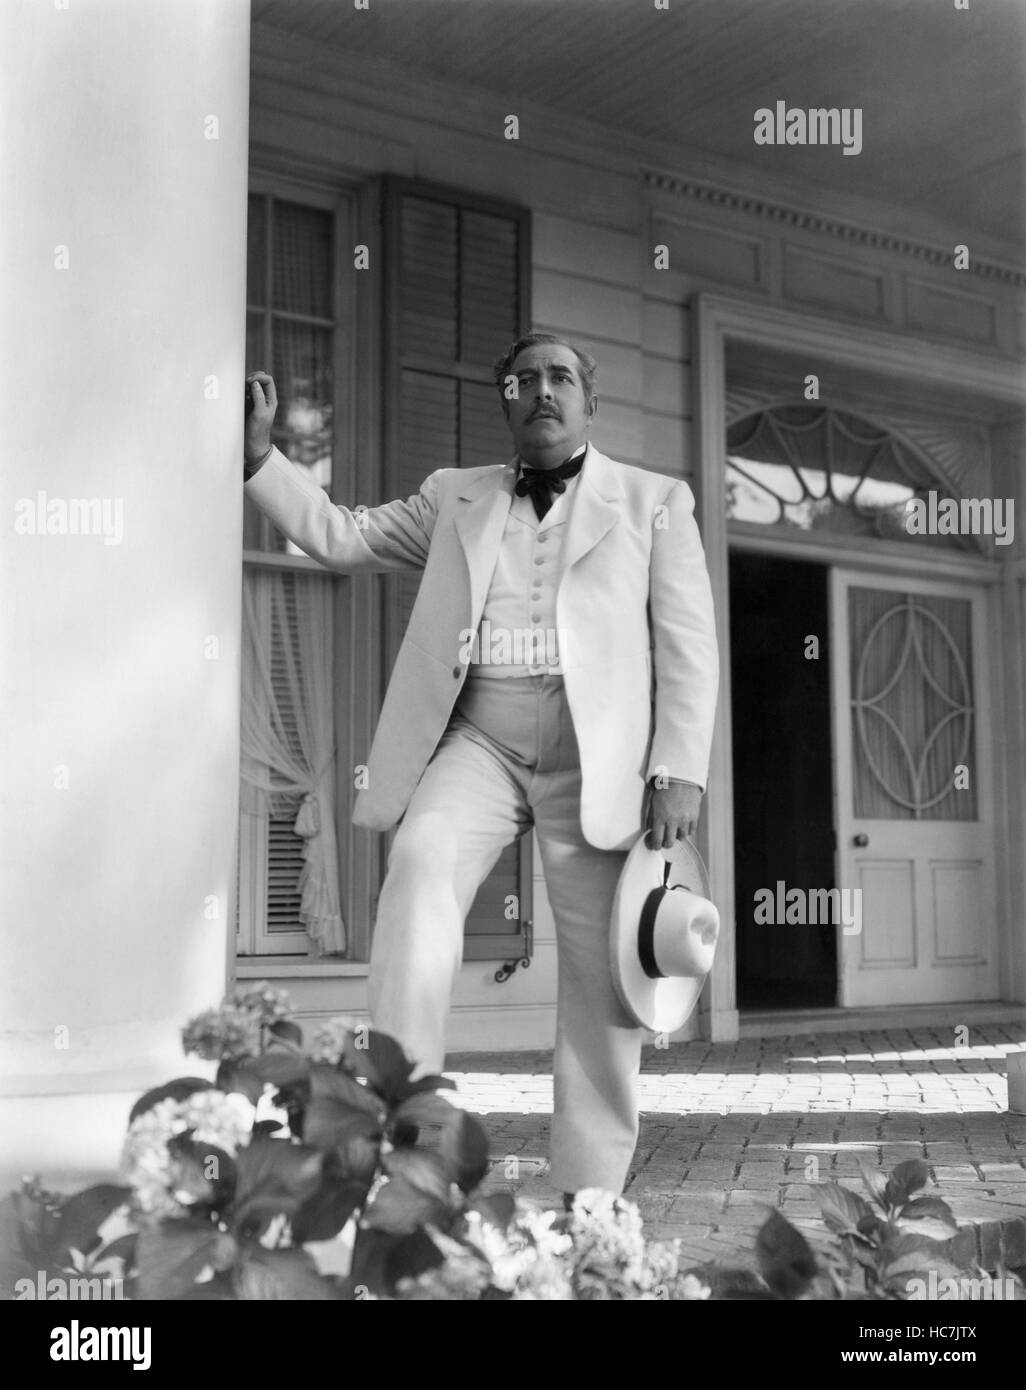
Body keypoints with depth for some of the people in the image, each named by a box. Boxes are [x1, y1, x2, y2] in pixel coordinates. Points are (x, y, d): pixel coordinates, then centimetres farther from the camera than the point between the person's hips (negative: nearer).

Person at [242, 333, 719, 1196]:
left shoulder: (654, 502, 14)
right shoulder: (455, 498, 22)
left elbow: (688, 648, 6)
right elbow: (341, 536, 19)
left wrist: (680, 771, -6)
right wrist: (259, 453, 7)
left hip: (596, 753, -1)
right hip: (477, 742, 1)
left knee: (600, 972, -3)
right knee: (421, 865, -28)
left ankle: (591, 1196, 7)